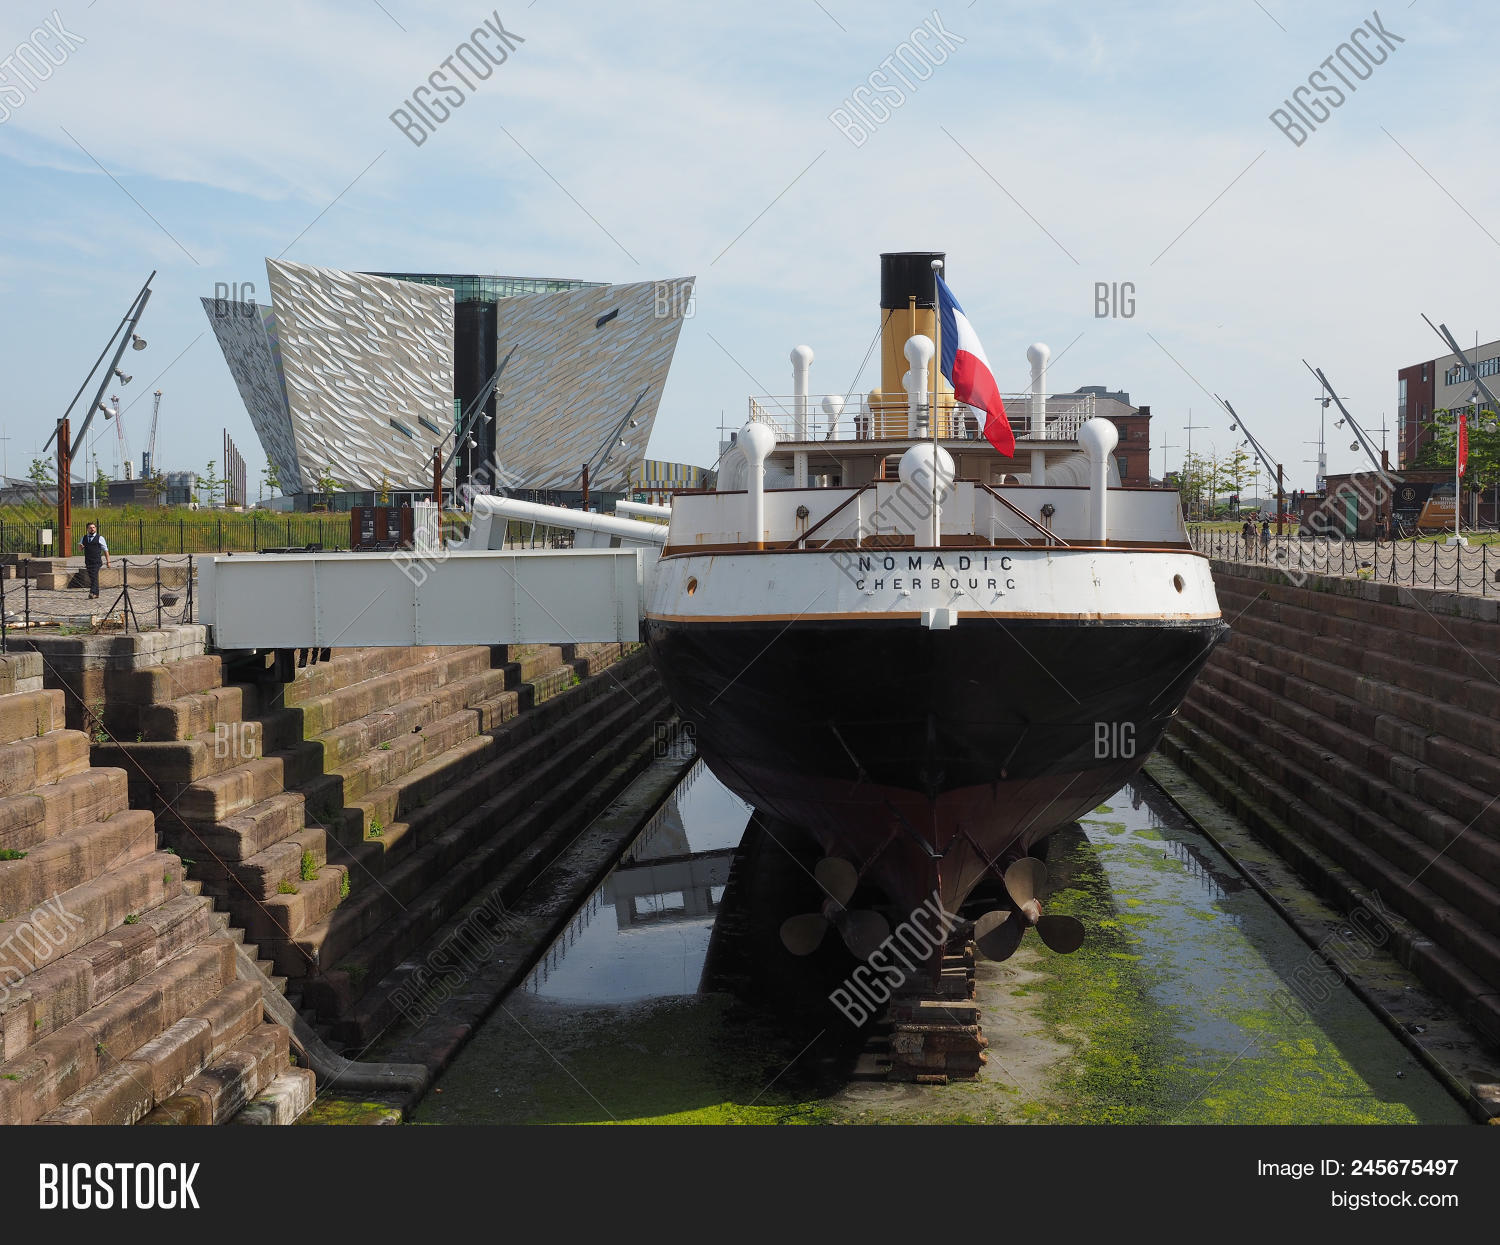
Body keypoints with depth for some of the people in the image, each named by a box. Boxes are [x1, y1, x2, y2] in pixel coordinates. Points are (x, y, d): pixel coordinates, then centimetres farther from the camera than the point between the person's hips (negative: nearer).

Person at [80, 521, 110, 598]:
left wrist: (108, 561, 0)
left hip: (97, 561, -5)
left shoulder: (100, 538, 1)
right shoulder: (84, 538, 14)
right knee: (91, 577, 7)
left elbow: (105, 550, 3)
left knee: (94, 576, -17)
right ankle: (96, 593, 14)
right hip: (88, 561, 5)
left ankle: (92, 593, -23)